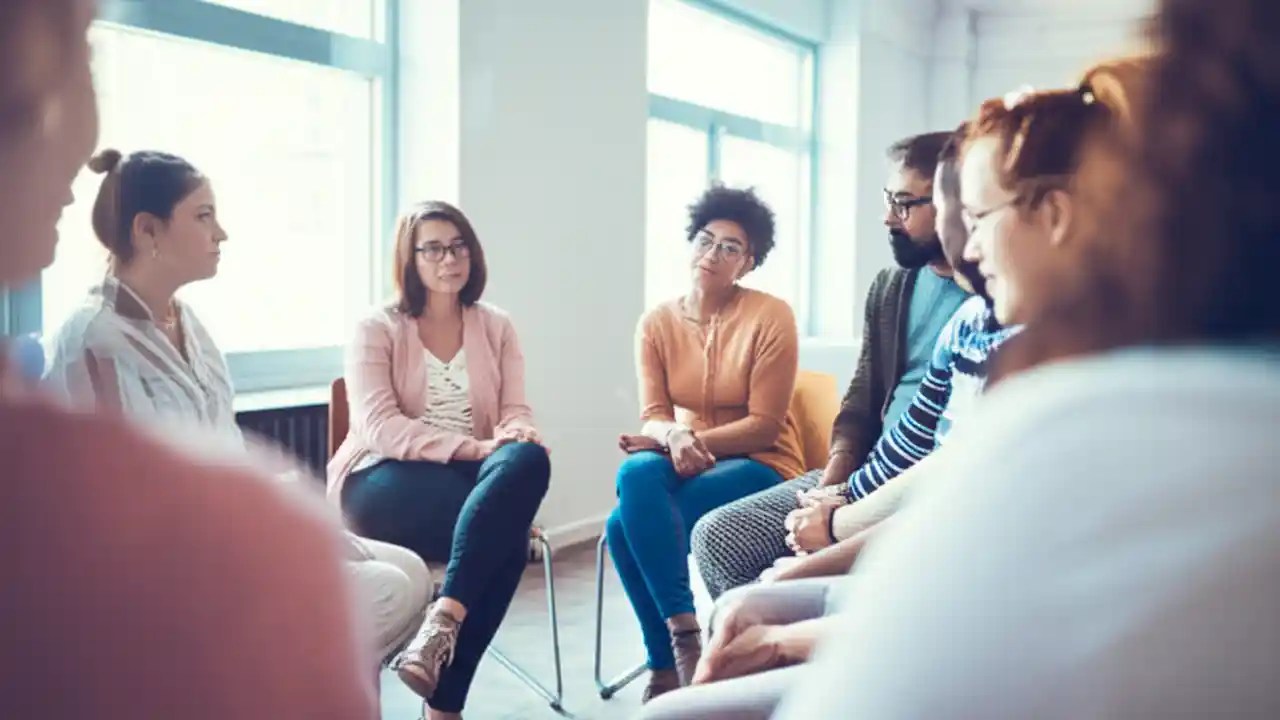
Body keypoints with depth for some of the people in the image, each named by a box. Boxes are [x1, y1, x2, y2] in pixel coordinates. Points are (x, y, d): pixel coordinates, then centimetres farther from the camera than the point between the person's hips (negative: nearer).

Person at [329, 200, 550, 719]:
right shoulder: (377, 330, 3)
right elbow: (380, 428, -11)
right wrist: (472, 447, -24)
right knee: (506, 532, -33)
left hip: (473, 475, 4)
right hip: (385, 479, -4)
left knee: (529, 459, -35)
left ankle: (441, 622, -36)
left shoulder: (496, 327, 15)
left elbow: (516, 412, 6)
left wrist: (516, 435, -21)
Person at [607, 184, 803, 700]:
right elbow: (652, 416, -3)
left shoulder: (771, 316, -9)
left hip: (759, 466, -4)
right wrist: (674, 436, -27)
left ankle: (666, 663, -12)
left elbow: (764, 425, -12)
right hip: (688, 461, 5)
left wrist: (692, 439, -21)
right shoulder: (657, 323, 4)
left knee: (627, 525, -28)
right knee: (637, 473, -32)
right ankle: (684, 632, -22)